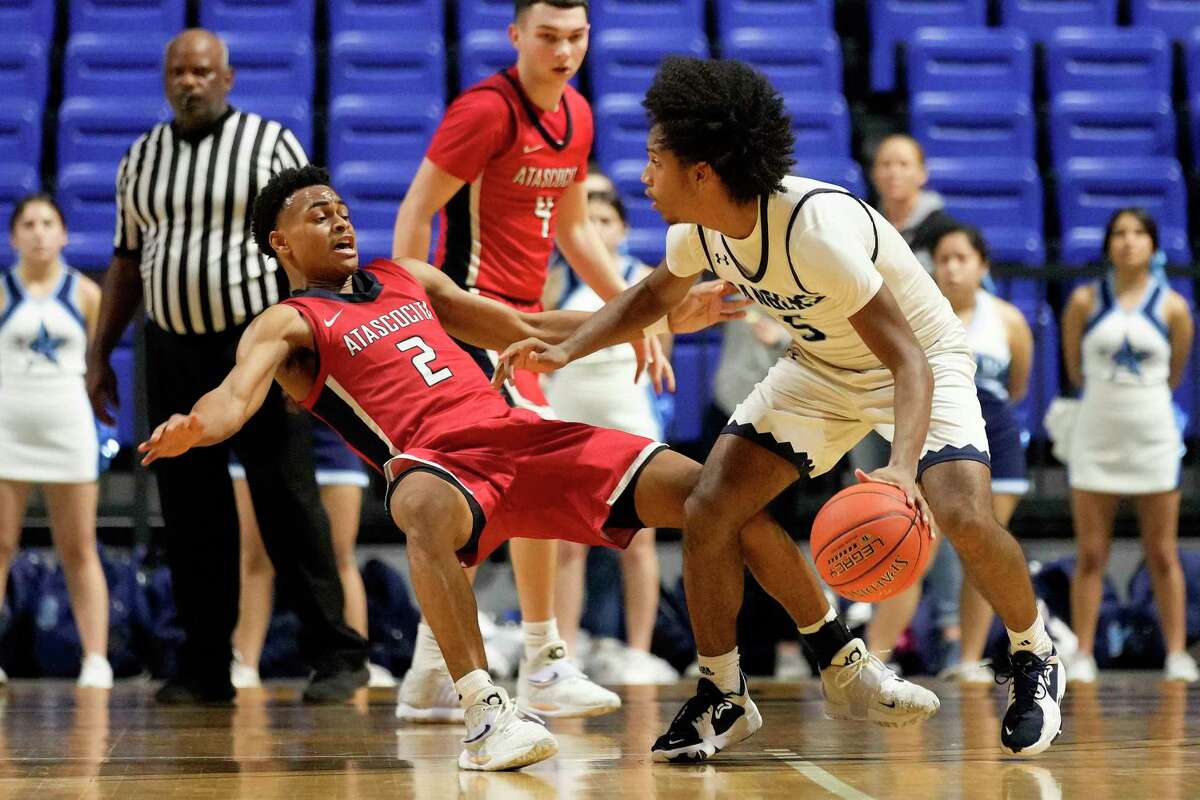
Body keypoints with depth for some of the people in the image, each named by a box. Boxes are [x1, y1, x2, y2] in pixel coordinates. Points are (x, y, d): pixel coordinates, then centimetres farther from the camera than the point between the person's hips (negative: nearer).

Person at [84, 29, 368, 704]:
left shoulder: (272, 144, 0)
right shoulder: (141, 159, 14)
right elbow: (127, 261, 19)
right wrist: (100, 352, 15)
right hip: (173, 350, 5)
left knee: (289, 504, -7)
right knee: (190, 515, 4)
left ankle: (337, 655, -3)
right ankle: (205, 668, 9)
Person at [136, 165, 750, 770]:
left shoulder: (410, 278, 26)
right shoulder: (288, 325, 7)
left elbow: (532, 332, 31)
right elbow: (236, 396, -14)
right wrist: (192, 430, -40)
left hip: (517, 431, 6)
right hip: (439, 462, -6)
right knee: (426, 509, -44)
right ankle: (486, 714, -44)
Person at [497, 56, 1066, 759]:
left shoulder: (816, 229, -36)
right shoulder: (700, 230, -14)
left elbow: (910, 363, -37)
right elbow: (658, 291, 12)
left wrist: (900, 467, -54)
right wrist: (567, 350, -3)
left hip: (920, 360, -6)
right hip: (821, 367, 6)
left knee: (964, 516, -28)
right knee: (711, 510, -9)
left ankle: (1036, 659, 1)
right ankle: (720, 688, 11)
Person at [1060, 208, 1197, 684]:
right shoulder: (1085, 301, -2)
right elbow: (1074, 367, 9)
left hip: (1153, 435, 0)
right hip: (1095, 436, 0)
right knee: (1090, 556, 1)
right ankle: (1083, 657, 5)